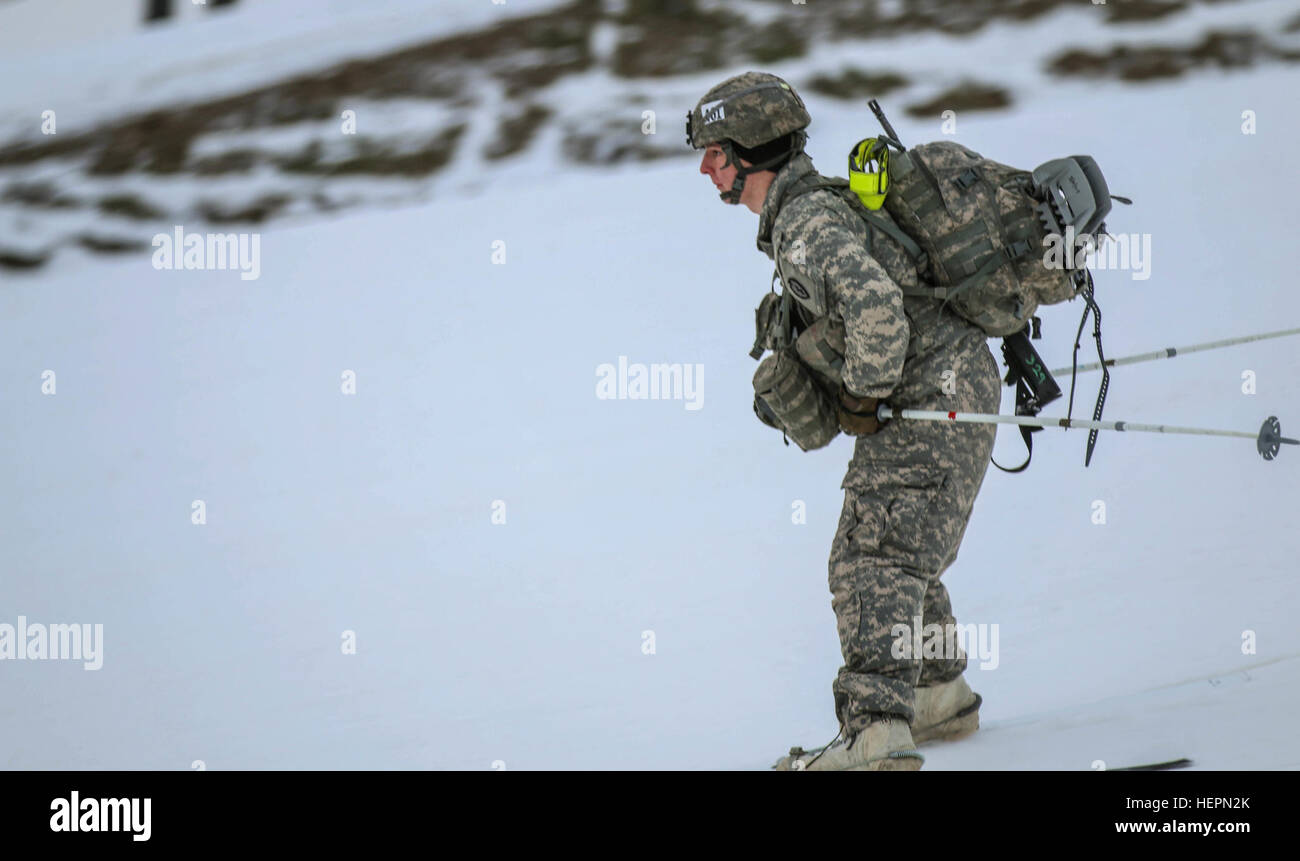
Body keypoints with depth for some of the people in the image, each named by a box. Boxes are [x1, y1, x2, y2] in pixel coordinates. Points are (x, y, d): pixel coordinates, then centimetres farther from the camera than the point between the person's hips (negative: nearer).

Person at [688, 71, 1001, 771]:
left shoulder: (806, 226, -19)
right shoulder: (815, 203, 14)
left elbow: (876, 310, -34)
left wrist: (860, 399, -20)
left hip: (933, 397, -11)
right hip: (956, 375, 11)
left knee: (873, 557, -19)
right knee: (900, 551, 24)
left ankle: (876, 731, -30)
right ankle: (940, 696, 38)